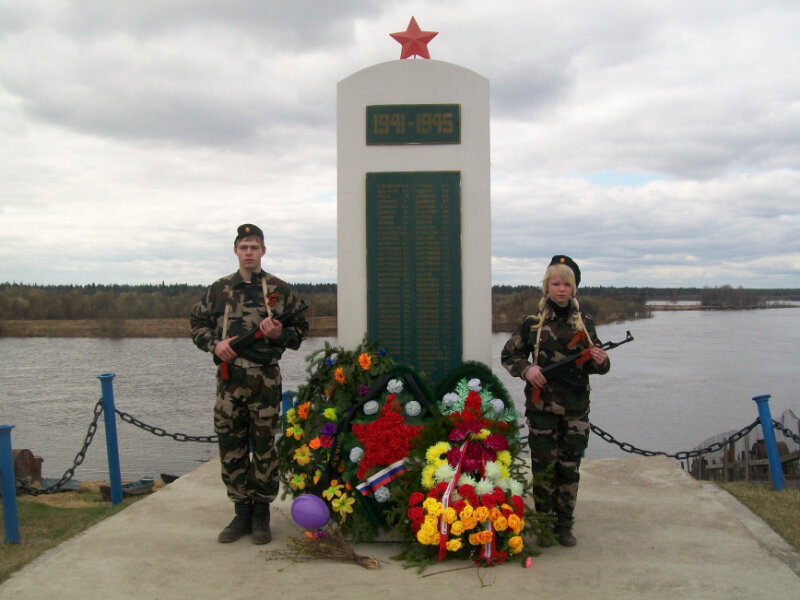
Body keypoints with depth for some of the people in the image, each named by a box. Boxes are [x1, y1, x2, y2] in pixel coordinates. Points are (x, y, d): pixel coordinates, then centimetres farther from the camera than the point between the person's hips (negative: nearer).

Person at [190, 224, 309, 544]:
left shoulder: (280, 290, 5)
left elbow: (301, 330, 9)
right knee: (231, 448, 5)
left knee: (264, 447, 3)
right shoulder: (218, 289, 10)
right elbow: (197, 322, 16)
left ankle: (261, 514, 15)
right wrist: (215, 344, -3)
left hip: (265, 378, -2)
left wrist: (280, 334, -12)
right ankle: (242, 512, 18)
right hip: (228, 377, 2)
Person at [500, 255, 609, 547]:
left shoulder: (585, 322, 6)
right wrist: (526, 369, -12)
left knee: (570, 468, 7)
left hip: (576, 408, 2)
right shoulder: (532, 323, 1)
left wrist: (600, 361, -11)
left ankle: (564, 525, 20)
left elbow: (596, 364, 12)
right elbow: (508, 355, 8)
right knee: (544, 467, 3)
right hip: (542, 406, -2)